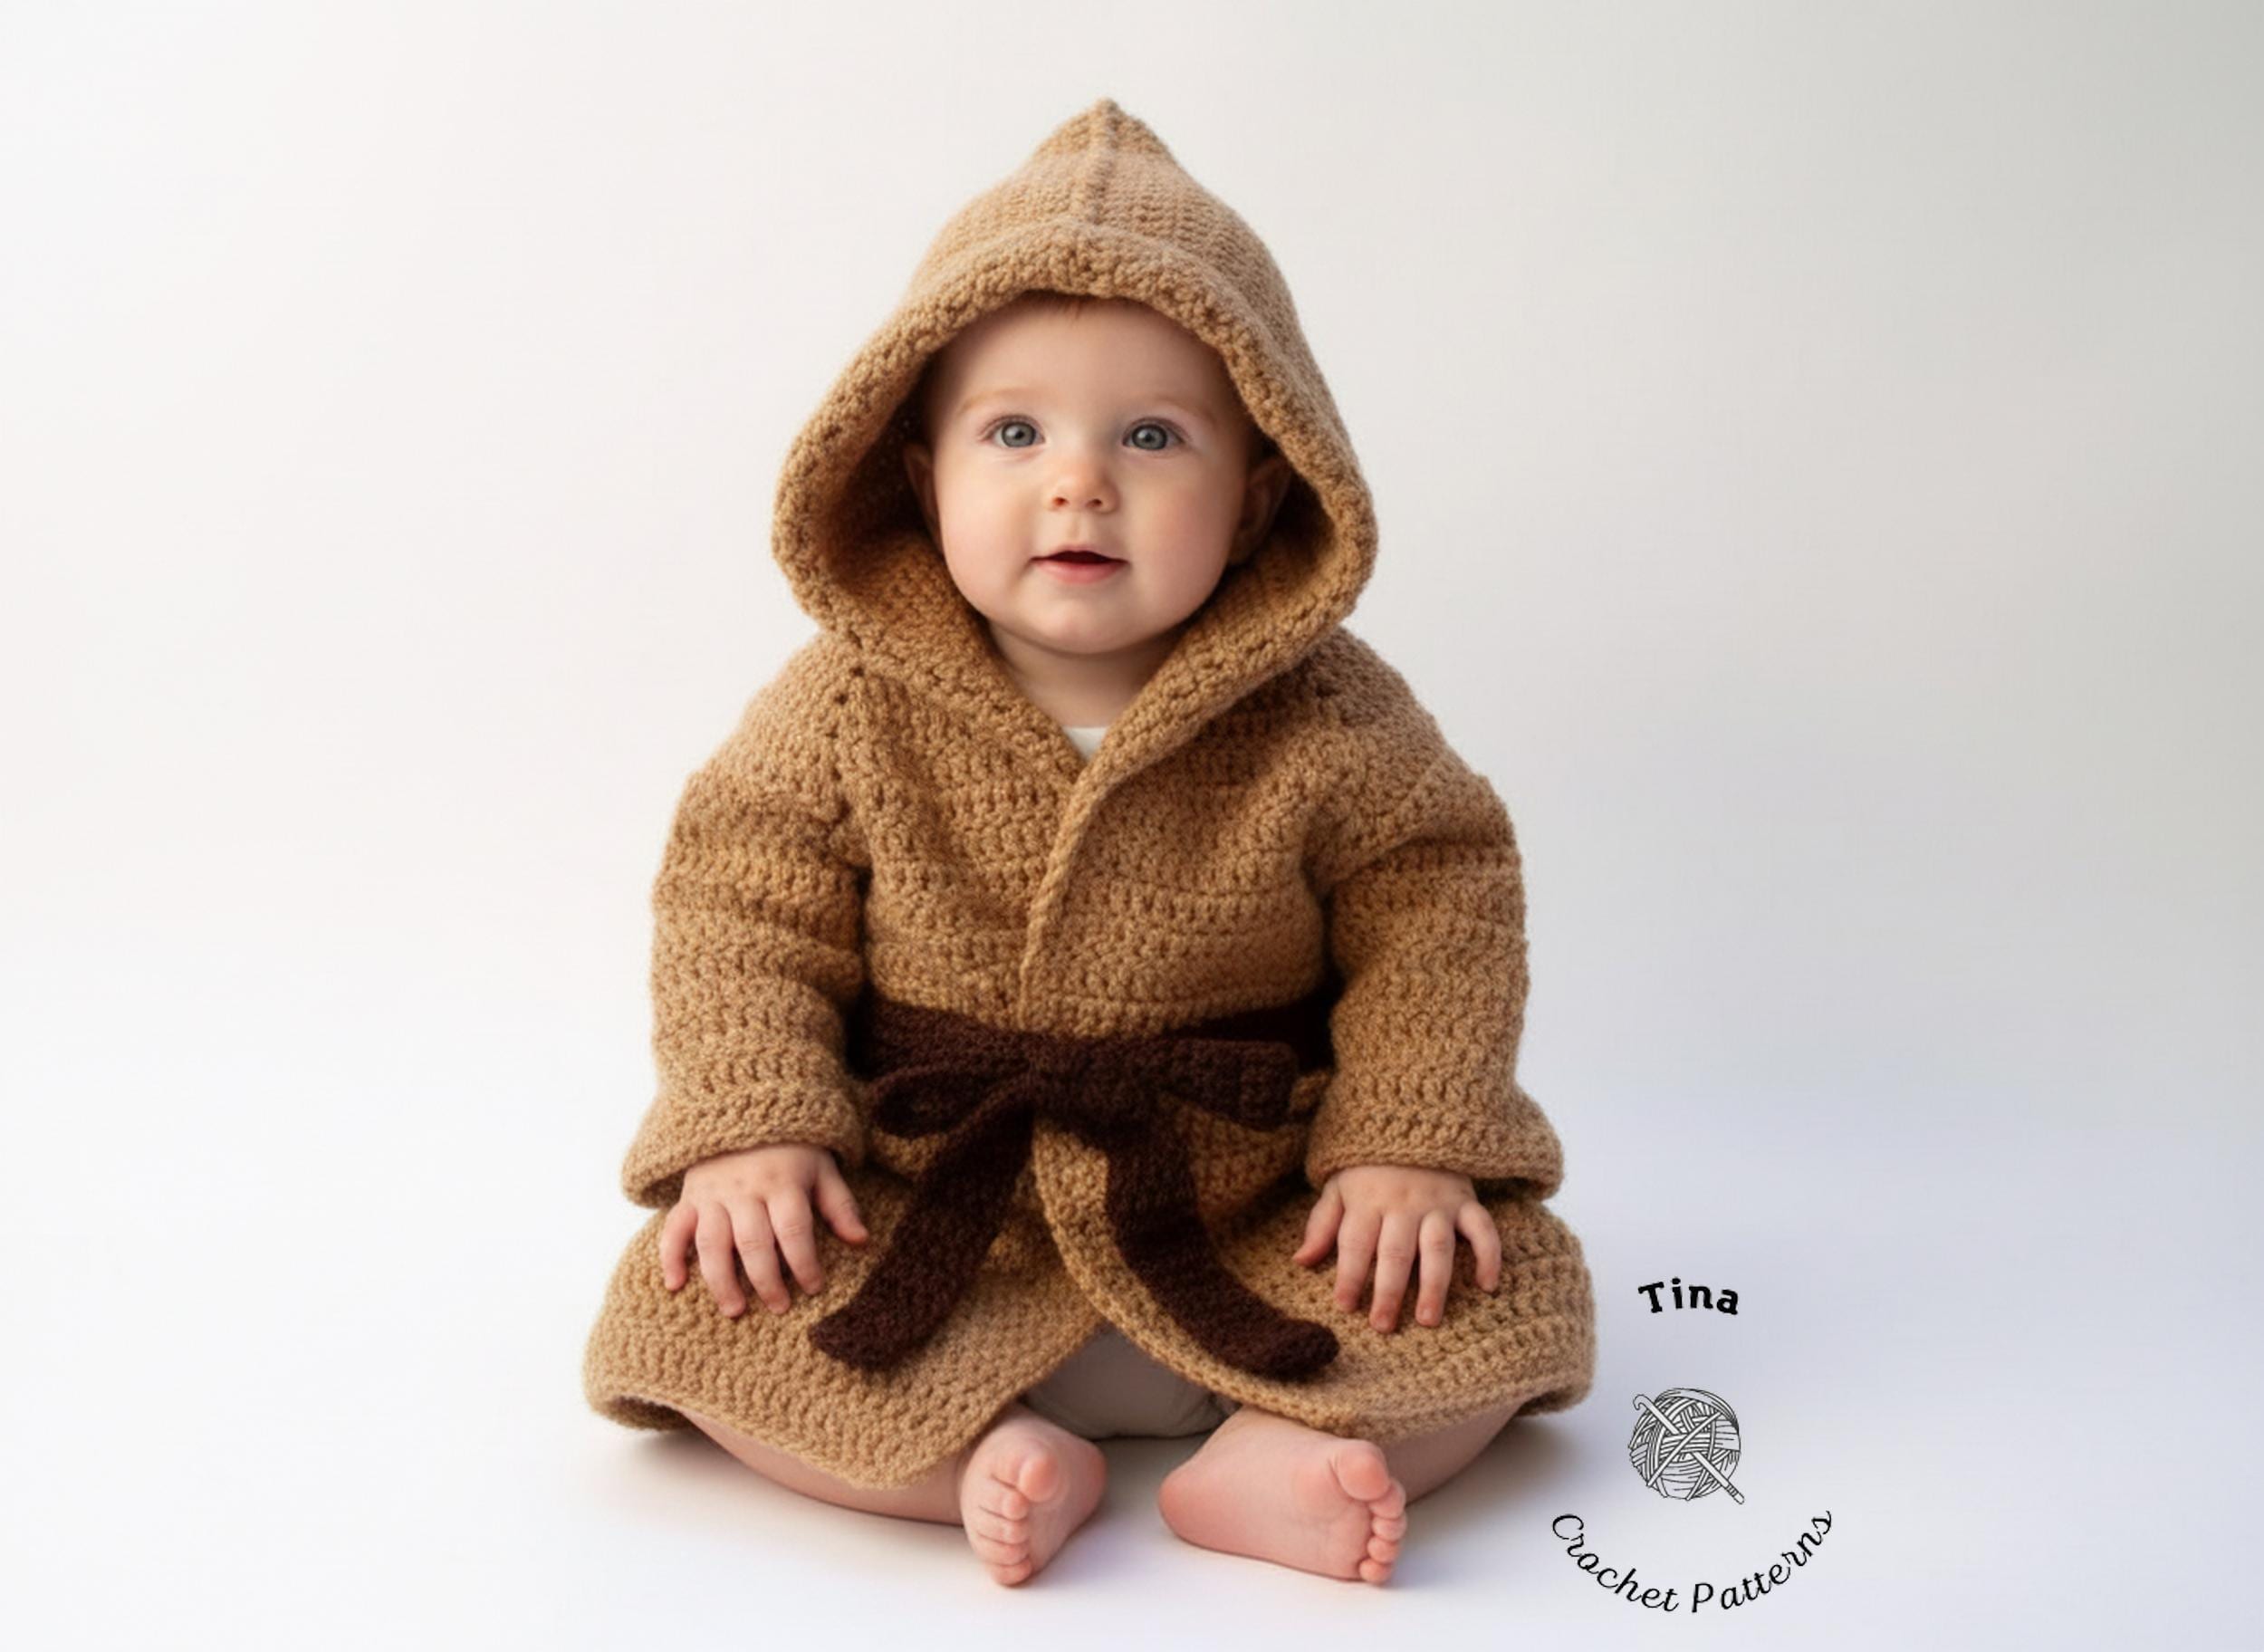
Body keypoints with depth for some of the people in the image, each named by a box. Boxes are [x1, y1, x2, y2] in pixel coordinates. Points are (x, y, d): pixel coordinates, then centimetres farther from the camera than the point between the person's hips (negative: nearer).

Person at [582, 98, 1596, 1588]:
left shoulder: (1324, 721, -11)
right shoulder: (851, 705, -10)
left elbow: (1436, 903, -4)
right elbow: (743, 908, -6)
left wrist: (1408, 1145, -13)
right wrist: (750, 1130, -18)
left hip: (1253, 1225, 0)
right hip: (920, 1229, 1)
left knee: (1515, 1287, -14)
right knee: (690, 1302, -17)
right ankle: (989, 1460, -21)